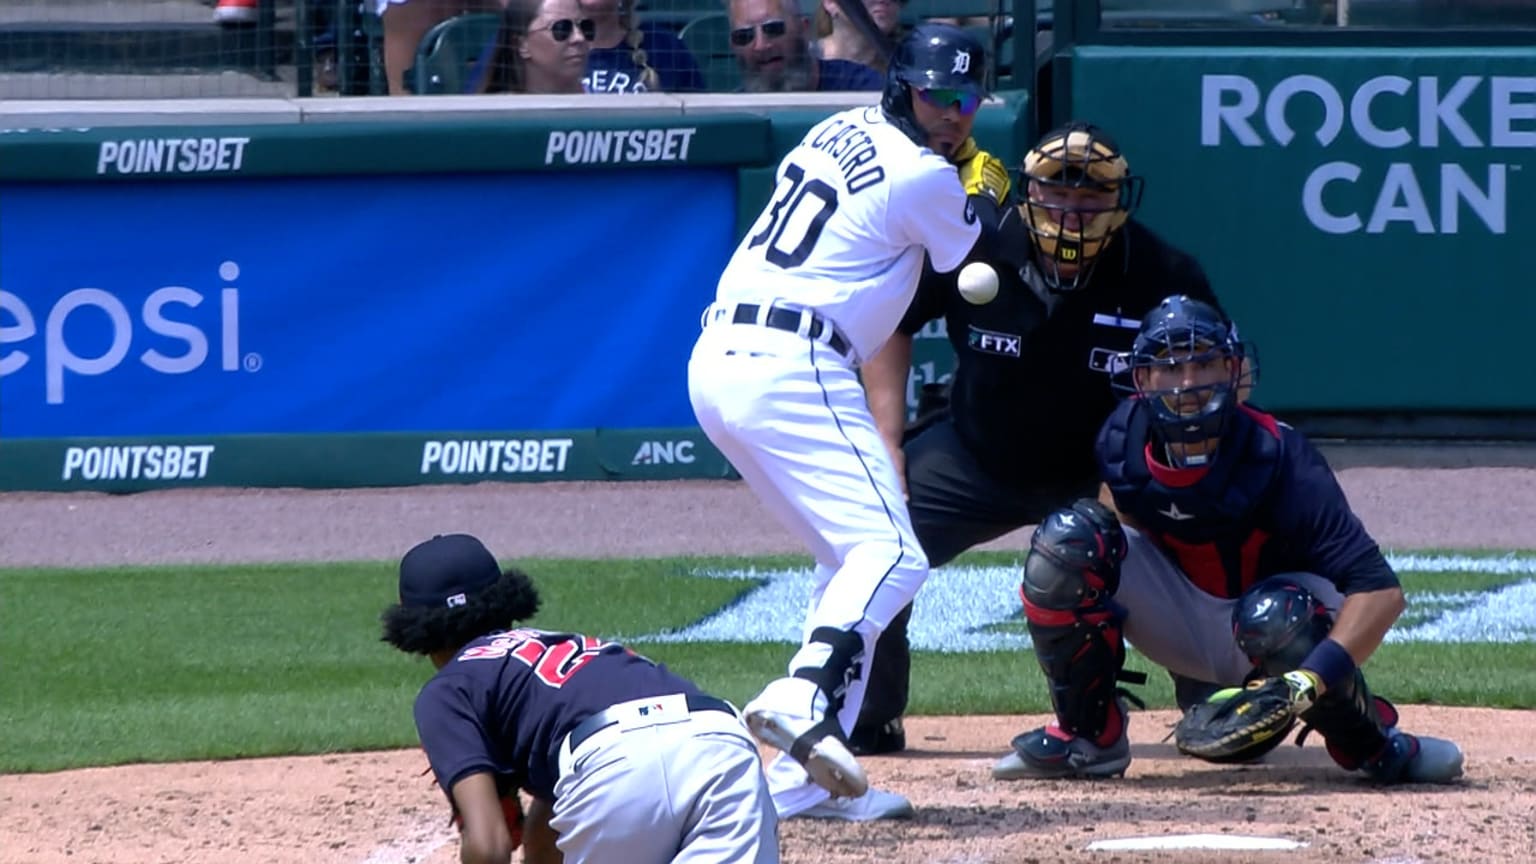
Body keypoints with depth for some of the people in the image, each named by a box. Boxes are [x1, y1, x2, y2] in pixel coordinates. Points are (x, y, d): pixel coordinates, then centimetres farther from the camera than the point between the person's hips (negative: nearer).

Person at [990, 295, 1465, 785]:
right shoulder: (1123, 439, -15)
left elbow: (1381, 590, -36)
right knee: (1067, 539, -20)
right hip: (1180, 622, 4)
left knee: (1276, 617, -39)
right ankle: (1087, 735, -7)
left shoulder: (1278, 458, -29)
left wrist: (1308, 683, -49)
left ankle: (1371, 744, -11)